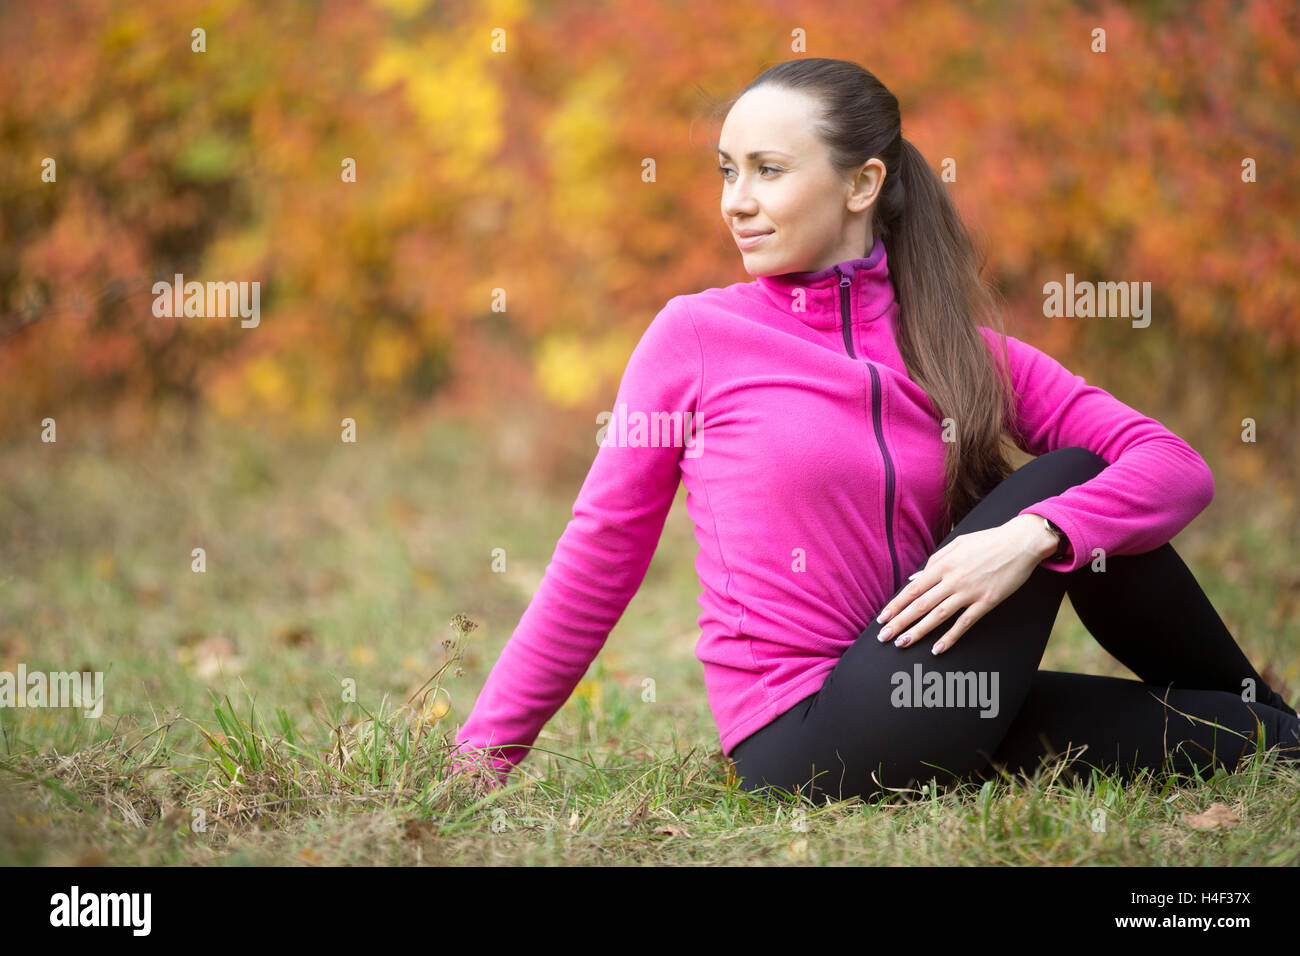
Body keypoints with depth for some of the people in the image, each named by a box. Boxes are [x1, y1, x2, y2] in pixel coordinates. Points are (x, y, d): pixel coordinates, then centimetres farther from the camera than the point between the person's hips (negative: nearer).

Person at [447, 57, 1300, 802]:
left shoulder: (963, 350, 7)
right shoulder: (695, 335, 0)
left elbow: (1175, 467, -1)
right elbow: (604, 547, 4)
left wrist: (1031, 536, -19)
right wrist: (490, 744, 3)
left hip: (906, 706, 4)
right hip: (803, 744, -4)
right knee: (1065, 475, -8)